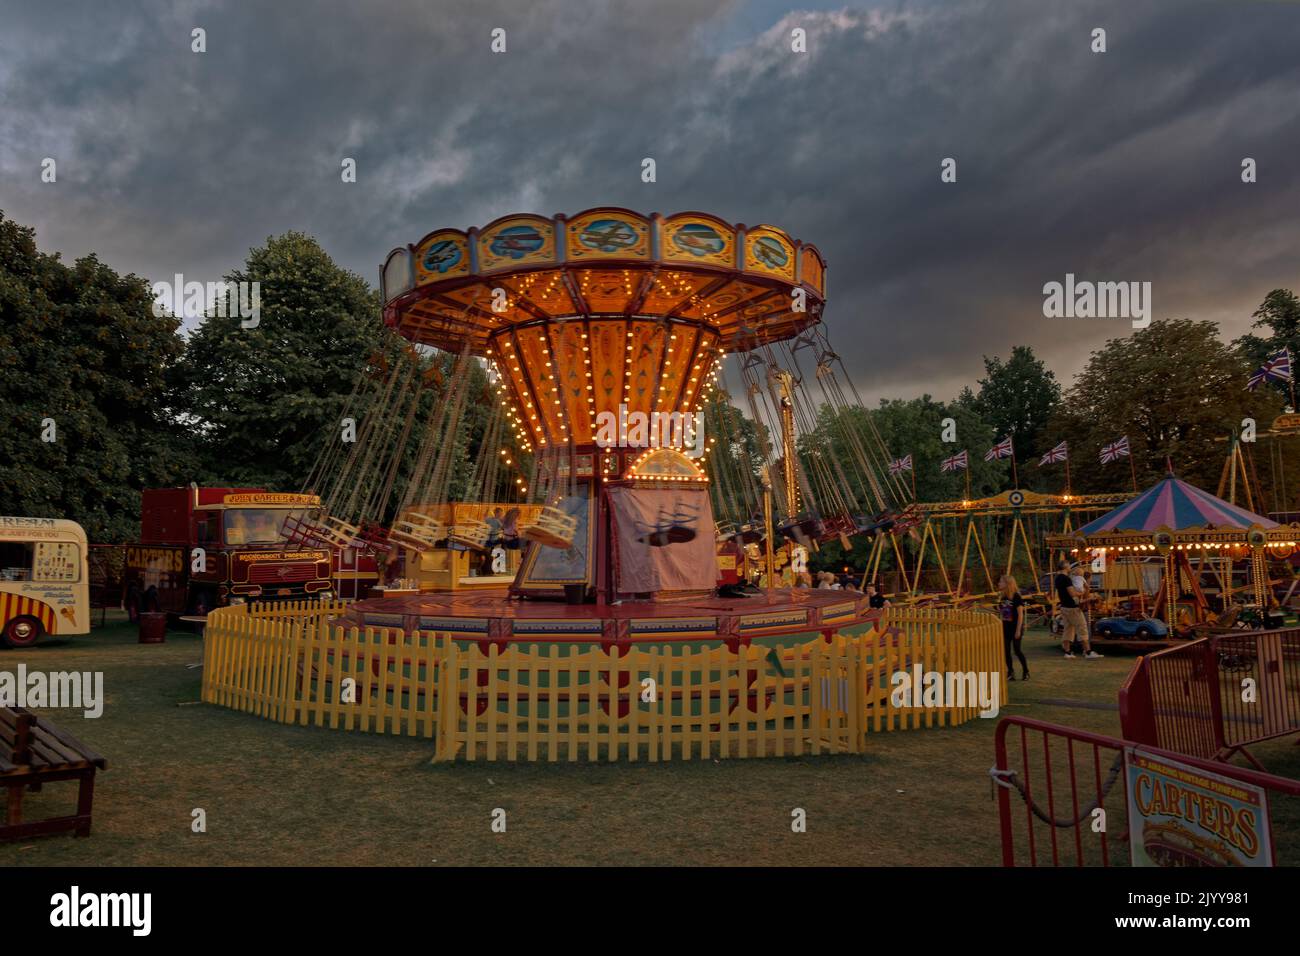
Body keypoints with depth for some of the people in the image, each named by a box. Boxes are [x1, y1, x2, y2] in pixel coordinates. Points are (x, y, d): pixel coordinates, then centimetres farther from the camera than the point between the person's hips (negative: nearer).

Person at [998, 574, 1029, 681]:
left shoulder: (1016, 597, -15)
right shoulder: (1002, 597, 4)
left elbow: (1020, 614, -16)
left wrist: (1018, 630, -18)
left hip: (1015, 627, -6)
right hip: (1006, 627, 6)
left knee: (1017, 649, -3)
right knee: (1006, 650, 3)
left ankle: (1025, 671, 14)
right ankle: (1010, 673, 11)